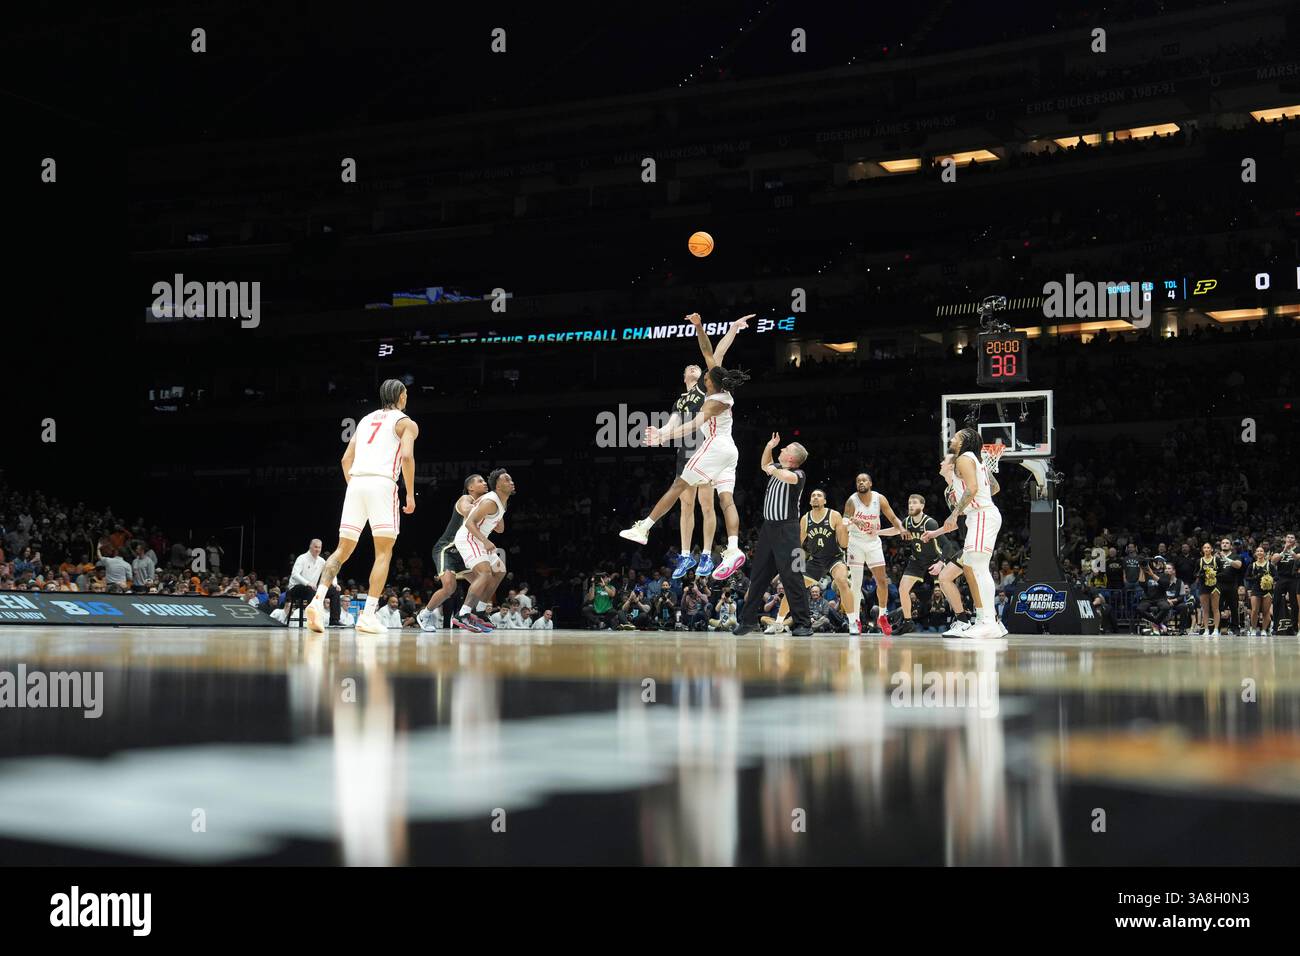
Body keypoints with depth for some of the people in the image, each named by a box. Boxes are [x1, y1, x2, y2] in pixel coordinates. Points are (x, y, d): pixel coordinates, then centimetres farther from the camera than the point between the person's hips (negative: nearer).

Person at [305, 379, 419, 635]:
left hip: (356, 484, 5)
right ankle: (368, 614, -9)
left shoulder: (366, 419, 26)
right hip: (382, 484, -5)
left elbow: (346, 458, 20)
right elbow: (406, 455, -9)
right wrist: (410, 494, -3)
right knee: (383, 552, 1)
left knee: (343, 550, 8)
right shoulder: (406, 422, 9)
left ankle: (318, 599, -12)